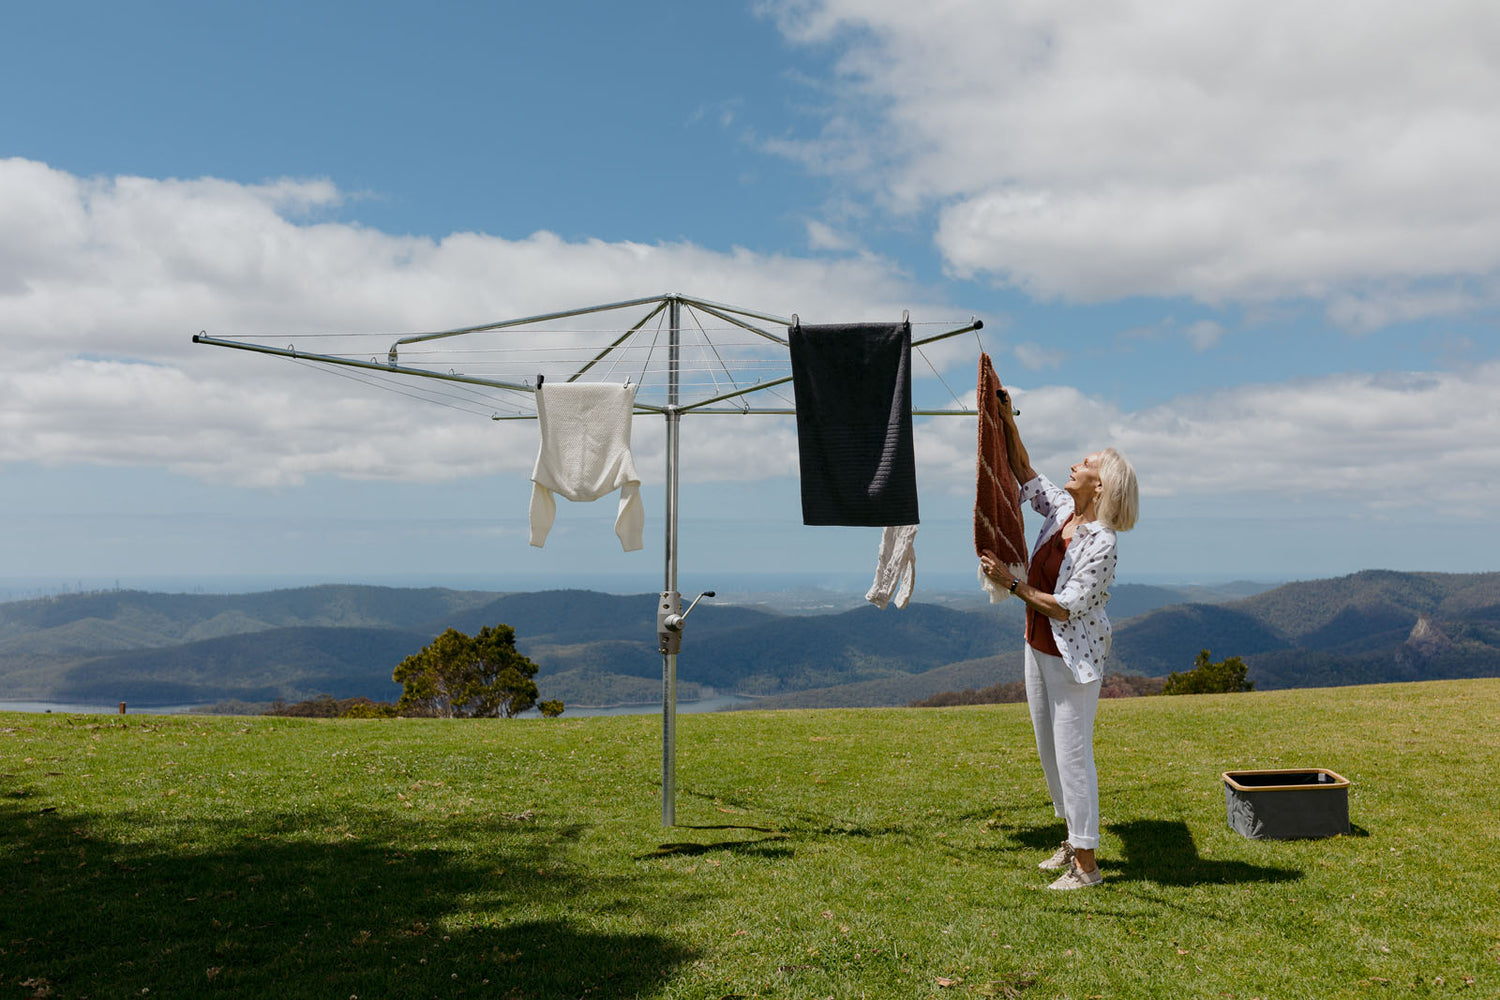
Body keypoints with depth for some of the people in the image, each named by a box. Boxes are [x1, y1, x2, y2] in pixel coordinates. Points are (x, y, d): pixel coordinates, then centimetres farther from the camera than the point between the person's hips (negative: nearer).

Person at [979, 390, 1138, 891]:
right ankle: (1073, 839, 35)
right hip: (1038, 647, 9)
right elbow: (1024, 473, 12)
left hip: (1073, 657, -9)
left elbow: (1066, 608, -24)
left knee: (1073, 755, -2)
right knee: (1049, 750, 18)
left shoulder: (1101, 543, -22)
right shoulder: (1061, 509, 0)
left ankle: (1086, 864, 11)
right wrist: (1006, 420, 5)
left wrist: (1012, 584, -22)